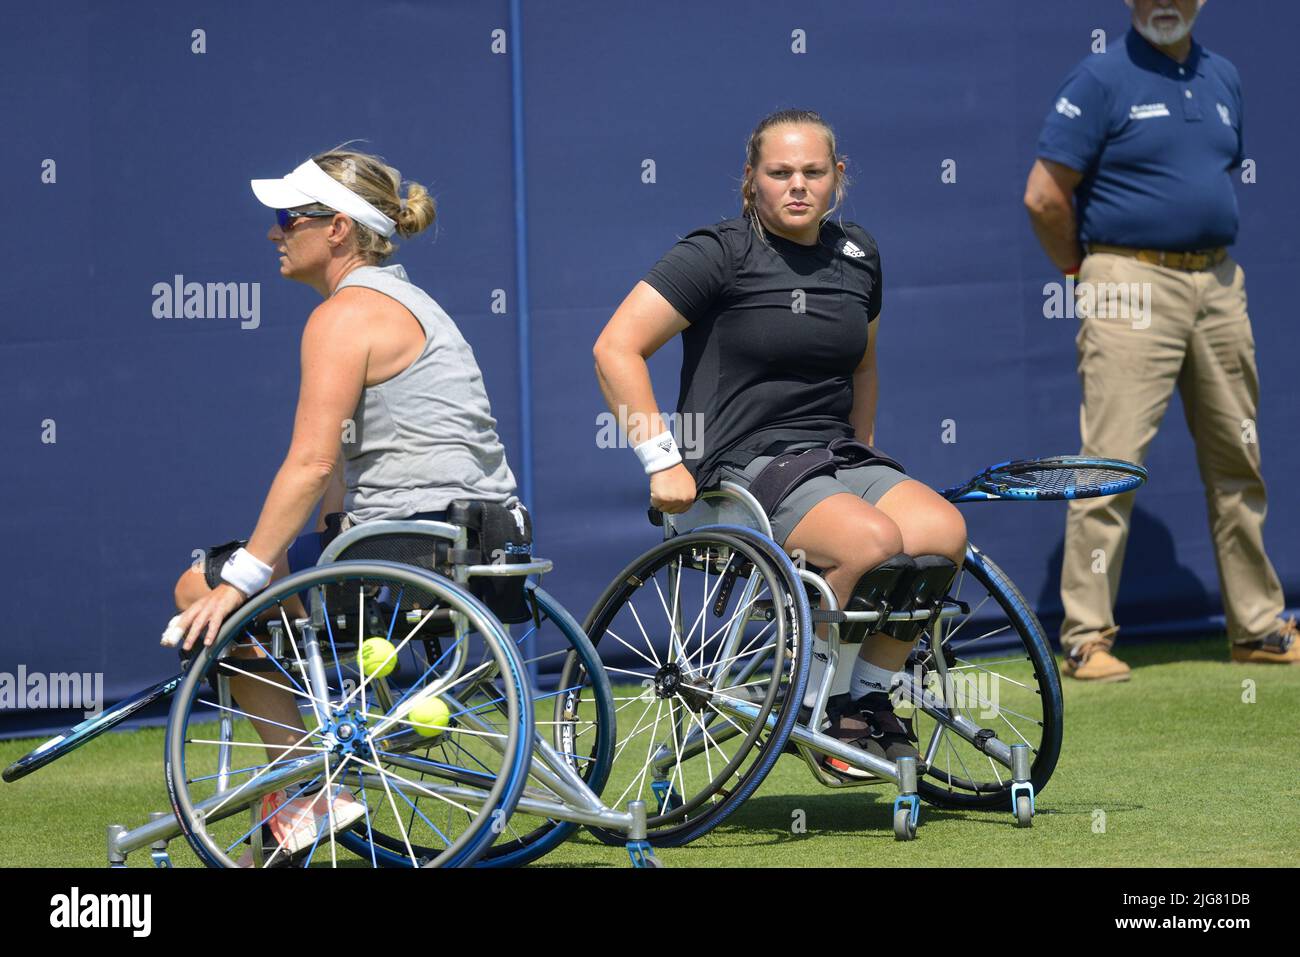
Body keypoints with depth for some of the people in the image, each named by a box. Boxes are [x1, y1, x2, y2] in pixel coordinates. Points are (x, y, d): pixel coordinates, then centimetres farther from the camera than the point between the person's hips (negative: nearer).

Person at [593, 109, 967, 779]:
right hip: (740, 467, -6)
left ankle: (870, 698, -3)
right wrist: (664, 462, -15)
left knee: (943, 532, -22)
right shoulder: (721, 253, -7)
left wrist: (862, 454, 24)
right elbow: (616, 348, -11)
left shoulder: (857, 256, 13)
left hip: (832, 458, 6)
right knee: (870, 540, -32)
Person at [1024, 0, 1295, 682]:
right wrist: (1089, 274, 2)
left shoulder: (1223, 79, 14)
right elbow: (1045, 196, -8)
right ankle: (1085, 638, -6)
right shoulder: (1101, 80, -5)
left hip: (1219, 286, 6)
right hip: (1133, 290, -6)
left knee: (1237, 465, 10)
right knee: (1112, 463, -9)